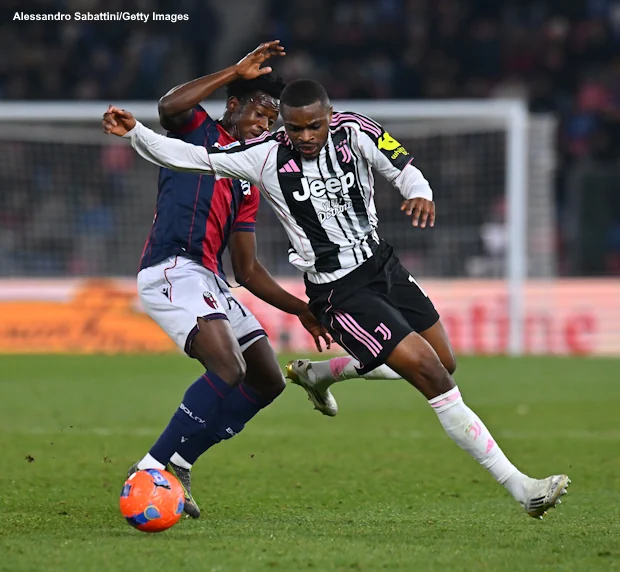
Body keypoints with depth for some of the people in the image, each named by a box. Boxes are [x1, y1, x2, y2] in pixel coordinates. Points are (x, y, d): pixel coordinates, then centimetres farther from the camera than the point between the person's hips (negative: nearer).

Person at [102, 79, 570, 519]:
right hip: (340, 294, -6)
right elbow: (189, 156, -11)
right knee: (431, 375, -15)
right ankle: (518, 485, -11)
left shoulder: (354, 131, -6)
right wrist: (134, 133, -21)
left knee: (443, 365, 21)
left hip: (384, 265, 6)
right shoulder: (266, 156, -13)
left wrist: (419, 192, -37)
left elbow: (403, 167, -16)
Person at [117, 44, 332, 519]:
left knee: (267, 381, 9)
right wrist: (237, 72, -16)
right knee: (228, 371, -26)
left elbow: (248, 270, 26)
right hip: (172, 270, -9)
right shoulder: (199, 132, 7)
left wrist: (302, 310, 20)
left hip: (210, 281, 9)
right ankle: (151, 470, -19)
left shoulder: (247, 184, 26)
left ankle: (178, 462, 12)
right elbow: (169, 107, -20)